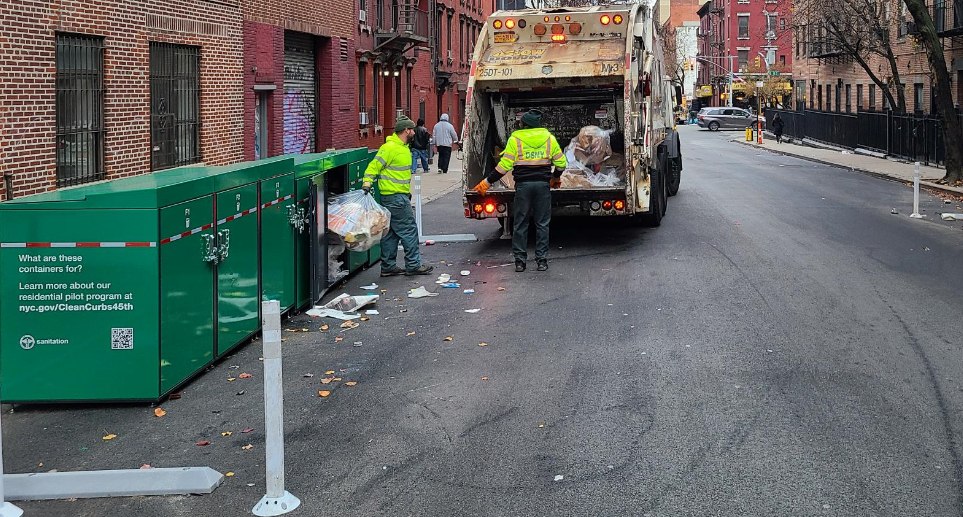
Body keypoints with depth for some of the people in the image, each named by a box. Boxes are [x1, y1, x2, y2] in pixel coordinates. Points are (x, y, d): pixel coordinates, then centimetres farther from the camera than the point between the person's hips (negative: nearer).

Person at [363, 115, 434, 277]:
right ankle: (413, 265, 0)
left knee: (391, 232, 12)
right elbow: (373, 166, -17)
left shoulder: (403, 147, 16)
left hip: (399, 196, 10)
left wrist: (407, 191, 27)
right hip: (396, 198, -10)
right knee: (409, 230, -5)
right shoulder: (390, 148, -16)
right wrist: (367, 184, -25)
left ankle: (388, 266, 16)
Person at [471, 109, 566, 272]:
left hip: (523, 185, -1)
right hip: (543, 184, 1)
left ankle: (519, 260, 5)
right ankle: (542, 259, 6)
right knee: (542, 223, 7)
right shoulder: (549, 138, 5)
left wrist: (487, 182, 1)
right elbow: (560, 162, 9)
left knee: (521, 223, 5)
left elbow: (504, 165, -6)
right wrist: (556, 177, 30)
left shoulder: (515, 139, -2)